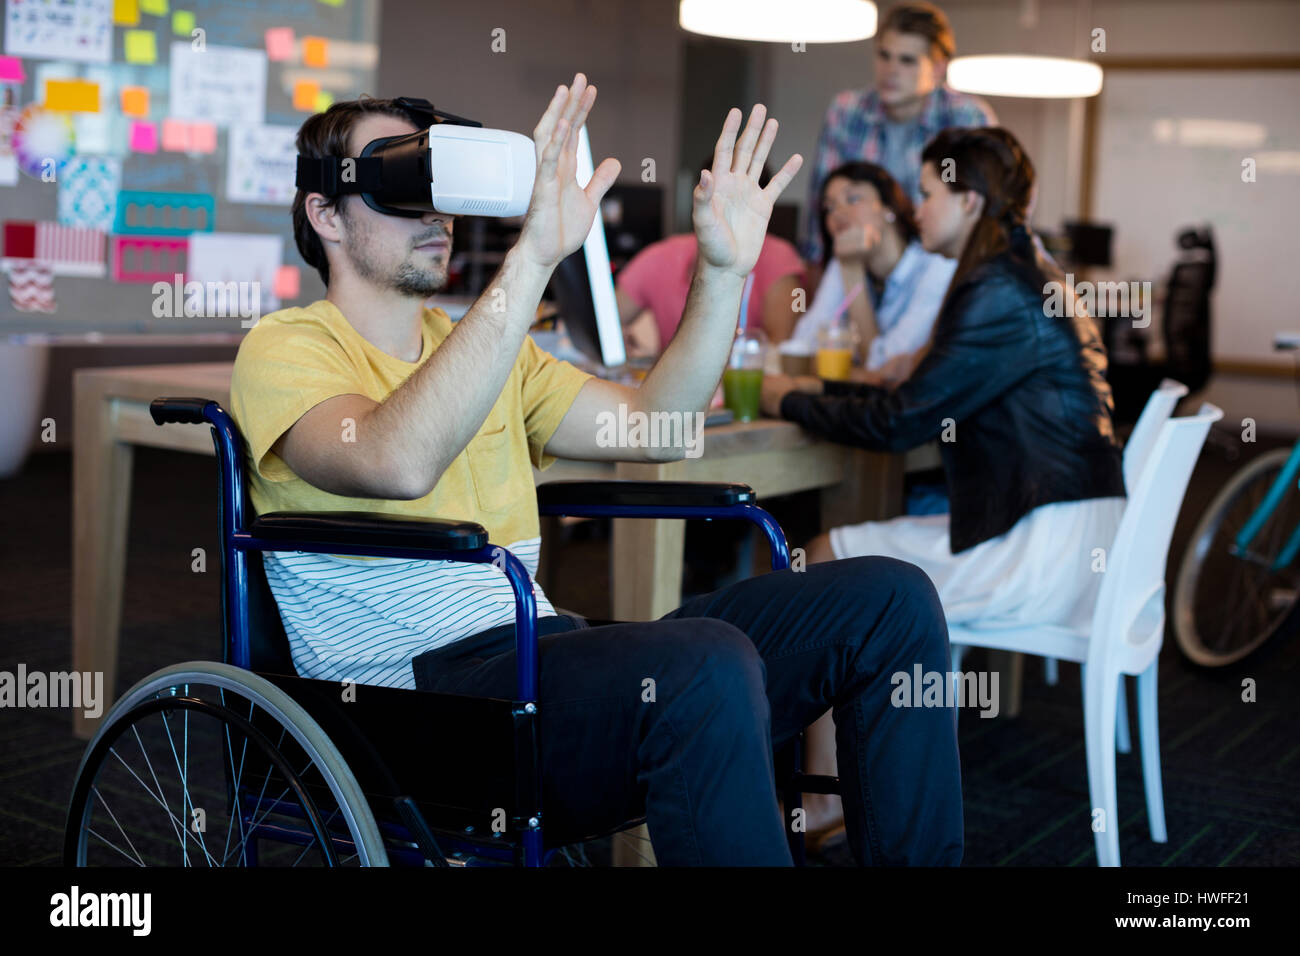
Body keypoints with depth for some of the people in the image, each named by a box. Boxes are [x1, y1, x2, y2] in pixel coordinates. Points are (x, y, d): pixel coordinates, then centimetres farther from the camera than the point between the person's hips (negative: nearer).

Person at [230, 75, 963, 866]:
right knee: (707, 665, -37)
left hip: (544, 657, 8)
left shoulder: (485, 344, 23)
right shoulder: (287, 348, -1)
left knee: (888, 599, -6)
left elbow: (651, 425, 16)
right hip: (412, 687, -7)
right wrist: (535, 255, -28)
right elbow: (398, 463, -24)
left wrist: (724, 272, 6)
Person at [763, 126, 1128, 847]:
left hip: (1044, 555, -10)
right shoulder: (1031, 279, 16)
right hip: (1070, 542, 10)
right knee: (839, 552, 13)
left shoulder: (1000, 295, -16)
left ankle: (822, 802, 7)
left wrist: (791, 401, -3)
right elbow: (930, 399, 20)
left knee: (825, 565, -2)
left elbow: (903, 421, -17)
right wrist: (818, 390, 14)